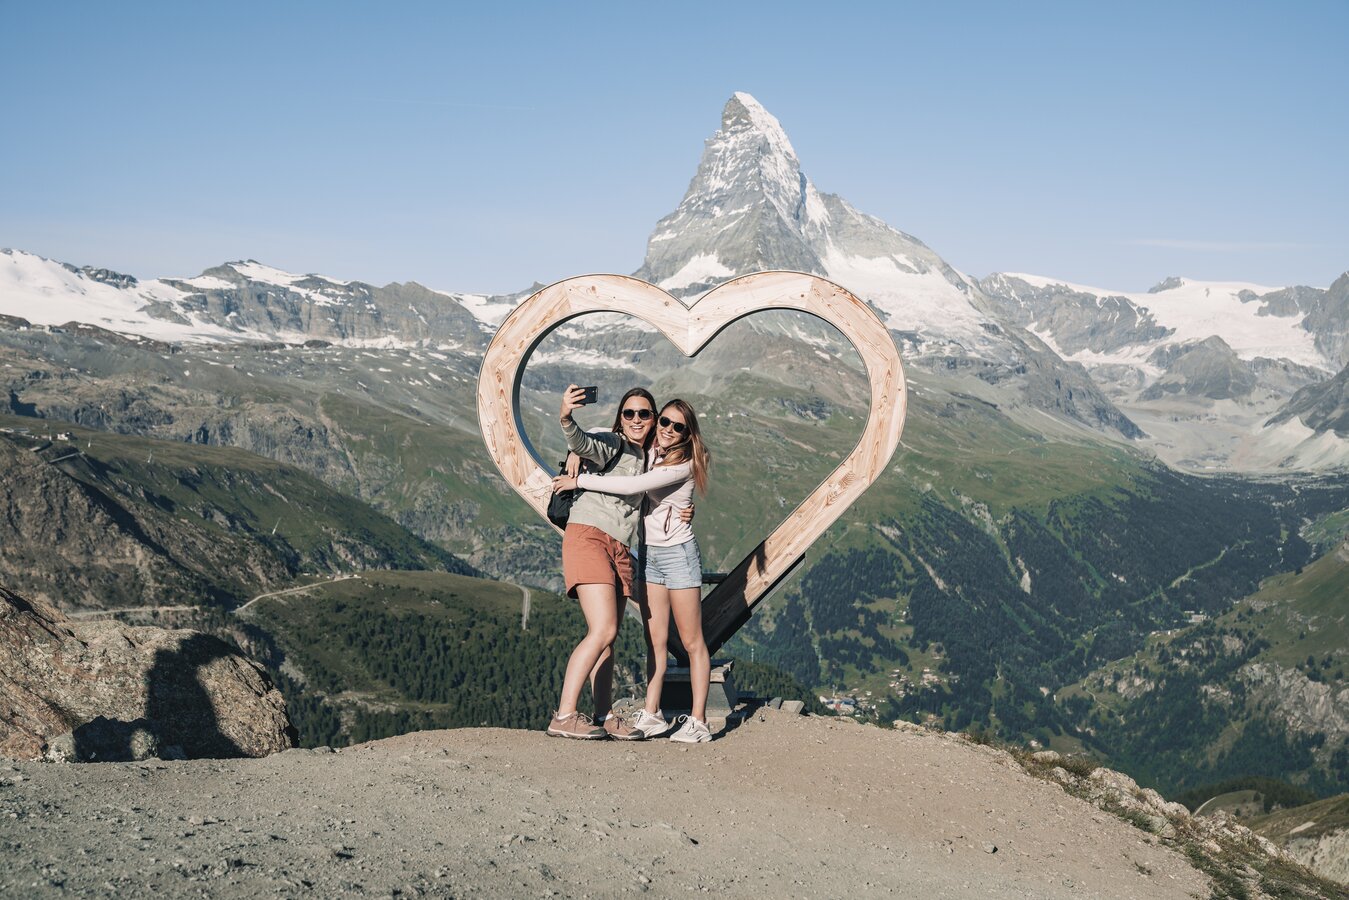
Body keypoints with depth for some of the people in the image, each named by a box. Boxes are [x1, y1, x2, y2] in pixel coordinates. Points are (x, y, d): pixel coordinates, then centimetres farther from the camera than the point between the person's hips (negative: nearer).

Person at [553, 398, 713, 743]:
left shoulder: (683, 465, -16)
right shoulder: (646, 453, 5)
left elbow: (634, 485, -27)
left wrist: (580, 481, -23)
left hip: (678, 553, -6)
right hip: (648, 554, 7)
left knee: (692, 642, -1)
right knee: (655, 640, 6)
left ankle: (698, 722, 2)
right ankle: (652, 715, 9)